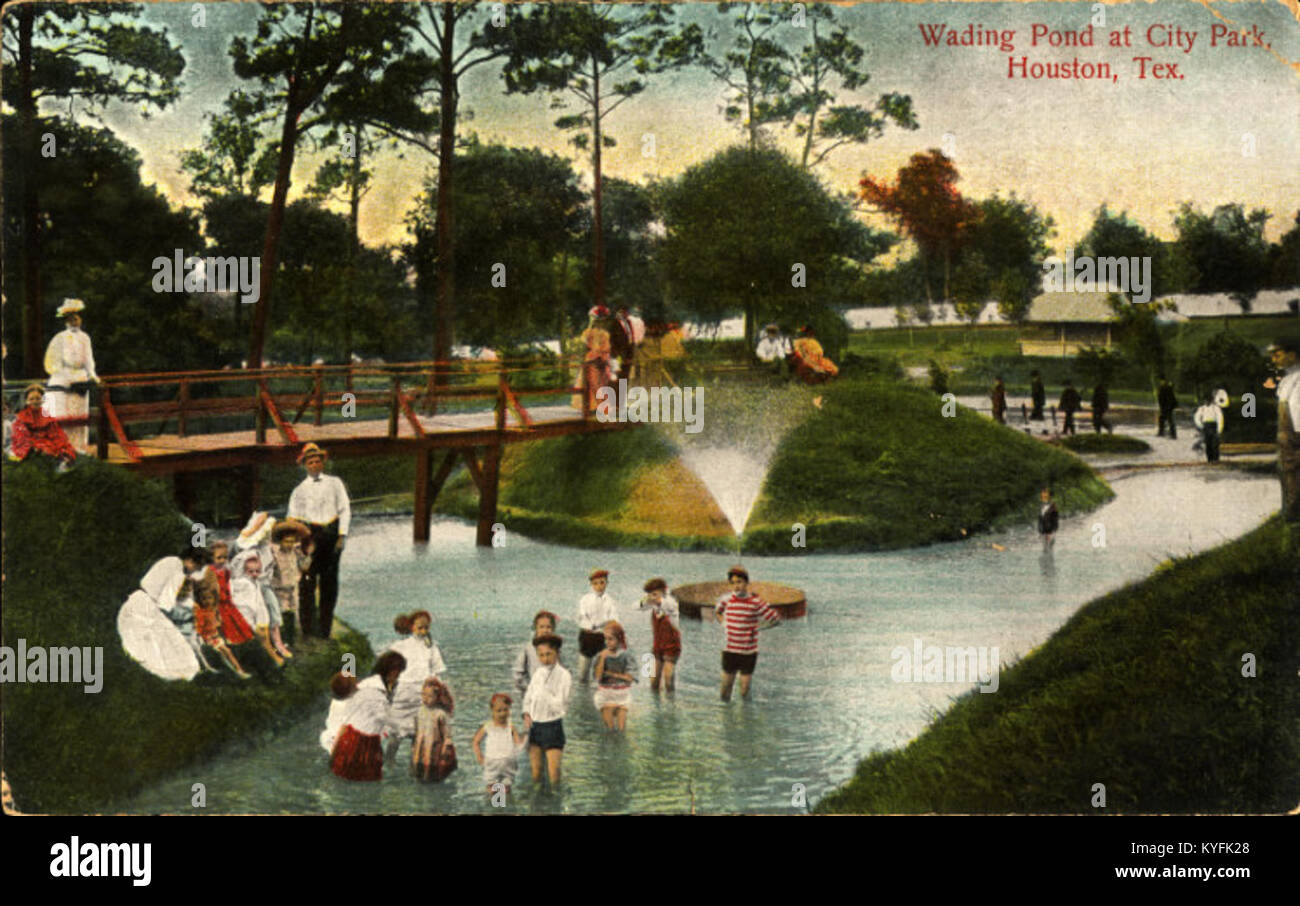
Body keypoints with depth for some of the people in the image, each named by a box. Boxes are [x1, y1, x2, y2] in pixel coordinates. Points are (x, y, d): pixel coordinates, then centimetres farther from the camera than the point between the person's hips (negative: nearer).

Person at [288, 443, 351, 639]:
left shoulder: (334, 483, 12)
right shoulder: (299, 490, 11)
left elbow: (345, 509, 8)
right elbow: (293, 518, 7)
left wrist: (342, 535, -2)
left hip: (331, 533, 1)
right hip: (310, 533, -1)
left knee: (330, 582, 3)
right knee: (307, 582, -9)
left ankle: (325, 629, 9)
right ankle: (307, 630, -8)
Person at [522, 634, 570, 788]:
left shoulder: (564, 675, -12)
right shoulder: (538, 673, 5)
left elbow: (560, 705, -16)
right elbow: (528, 697, 16)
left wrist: (545, 690, -21)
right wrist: (526, 714, 1)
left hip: (552, 725, -5)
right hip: (534, 725, 5)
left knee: (553, 772, -10)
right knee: (535, 771, 11)